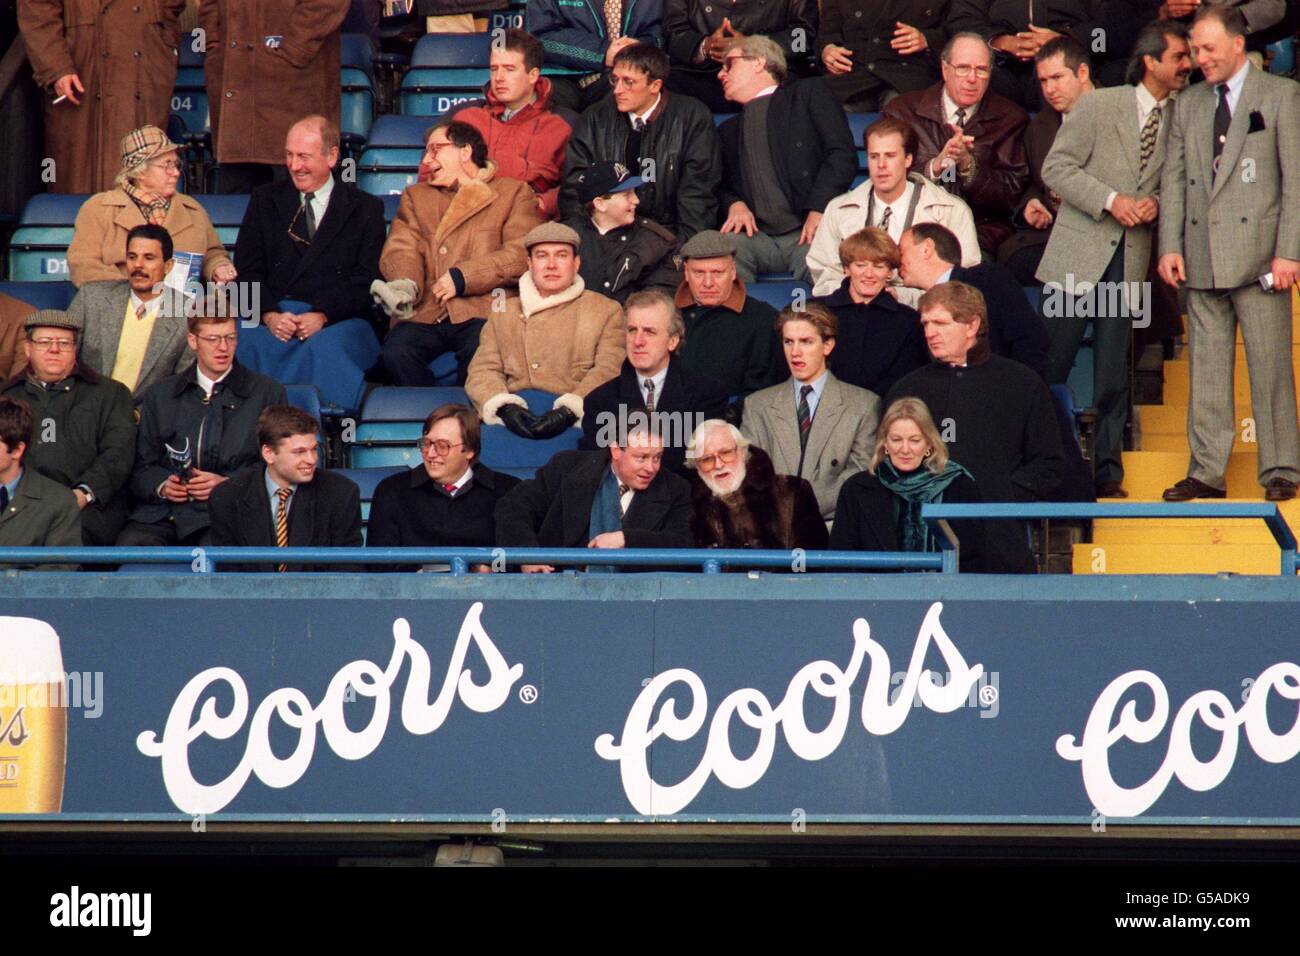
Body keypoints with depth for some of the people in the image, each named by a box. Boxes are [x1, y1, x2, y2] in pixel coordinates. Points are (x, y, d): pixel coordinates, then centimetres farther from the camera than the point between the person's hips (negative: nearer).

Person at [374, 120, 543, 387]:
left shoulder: (514, 193, 16)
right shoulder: (417, 196, 28)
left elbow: (522, 255, 1)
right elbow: (401, 250, 12)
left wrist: (463, 278, -9)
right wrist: (406, 284, -12)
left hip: (481, 313, -3)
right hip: (425, 313, 3)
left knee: (479, 353, -35)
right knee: (396, 352, -29)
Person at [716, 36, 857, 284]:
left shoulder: (808, 93, 14)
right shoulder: (729, 130, 30)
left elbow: (843, 156, 2)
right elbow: (723, 187, 25)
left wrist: (818, 210, -12)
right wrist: (734, 205, 0)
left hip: (808, 234, -4)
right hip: (757, 236, 4)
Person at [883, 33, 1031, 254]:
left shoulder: (1010, 119, 9)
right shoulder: (902, 110, 9)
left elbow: (1010, 197, 1)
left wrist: (968, 165, -15)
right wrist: (935, 166, -17)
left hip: (980, 230, 0)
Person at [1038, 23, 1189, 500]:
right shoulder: (1098, 105, -2)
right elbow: (1056, 168, -5)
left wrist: (1153, 202, -5)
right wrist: (1111, 200, -15)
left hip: (1130, 259, 3)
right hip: (1079, 254, -3)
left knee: (1113, 372, 3)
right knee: (1052, 365, 0)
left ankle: (1107, 470, 8)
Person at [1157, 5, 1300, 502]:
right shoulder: (1187, 106, 15)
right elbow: (1173, 179, 13)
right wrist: (1171, 246, 1)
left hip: (1258, 254, -4)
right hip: (1202, 260, 4)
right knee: (1207, 368, 5)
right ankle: (1207, 471, 9)